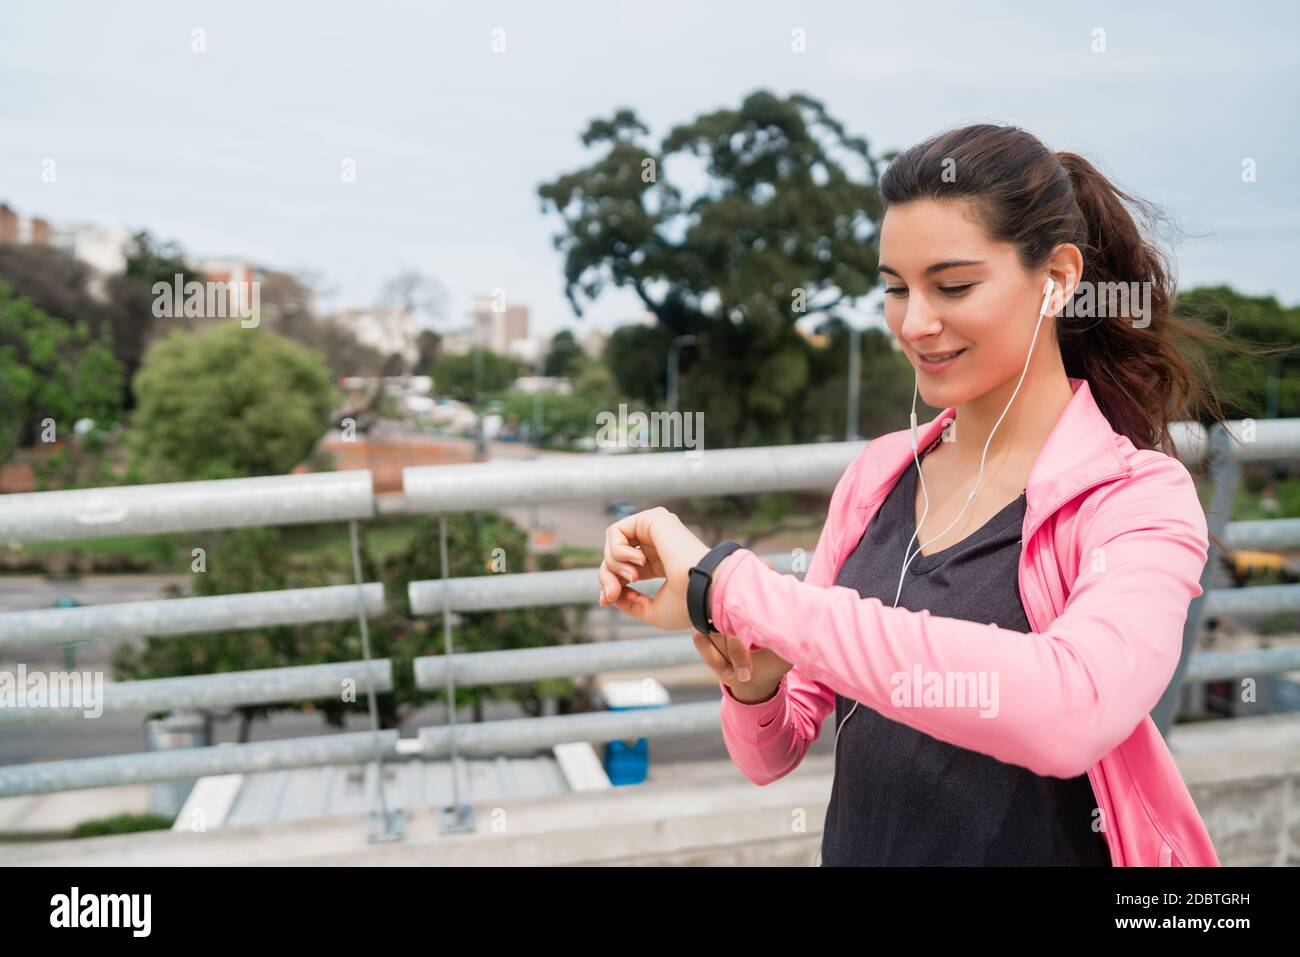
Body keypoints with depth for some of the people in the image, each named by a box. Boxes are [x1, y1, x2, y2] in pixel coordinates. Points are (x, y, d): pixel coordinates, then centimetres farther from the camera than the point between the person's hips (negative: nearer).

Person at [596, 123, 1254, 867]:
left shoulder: (1140, 501, -16)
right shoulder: (875, 475, -6)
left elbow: (1071, 710, -38)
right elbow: (772, 757, -1)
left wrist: (733, 588, -36)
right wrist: (755, 687, -22)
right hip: (856, 844, 4)